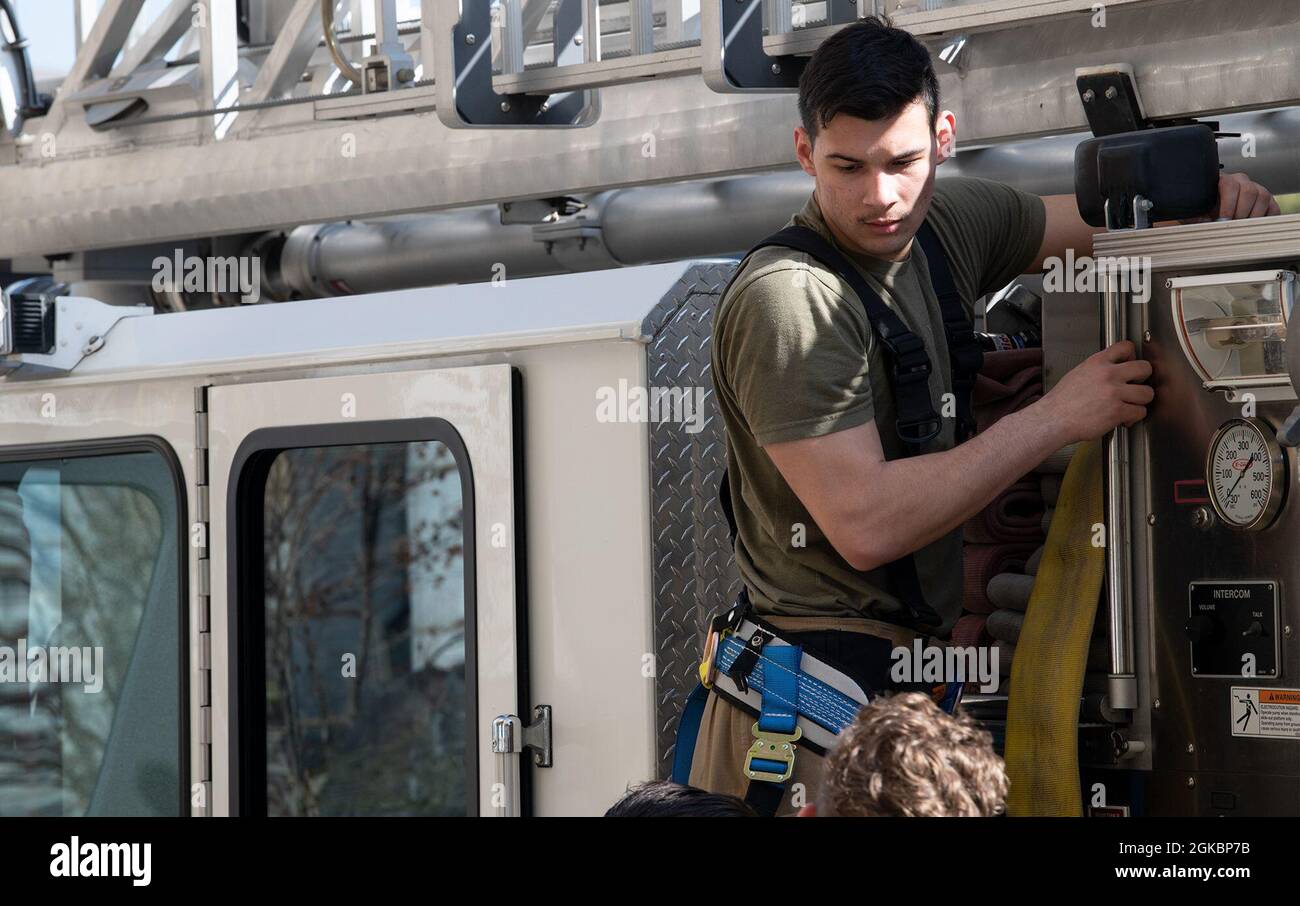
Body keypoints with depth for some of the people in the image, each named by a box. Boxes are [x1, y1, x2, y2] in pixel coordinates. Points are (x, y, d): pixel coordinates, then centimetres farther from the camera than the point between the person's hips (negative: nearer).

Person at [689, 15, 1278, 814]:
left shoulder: (953, 224, 6)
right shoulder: (787, 301, -18)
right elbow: (864, 525, -25)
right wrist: (1056, 419, -20)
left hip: (913, 673, 8)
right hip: (822, 694, -8)